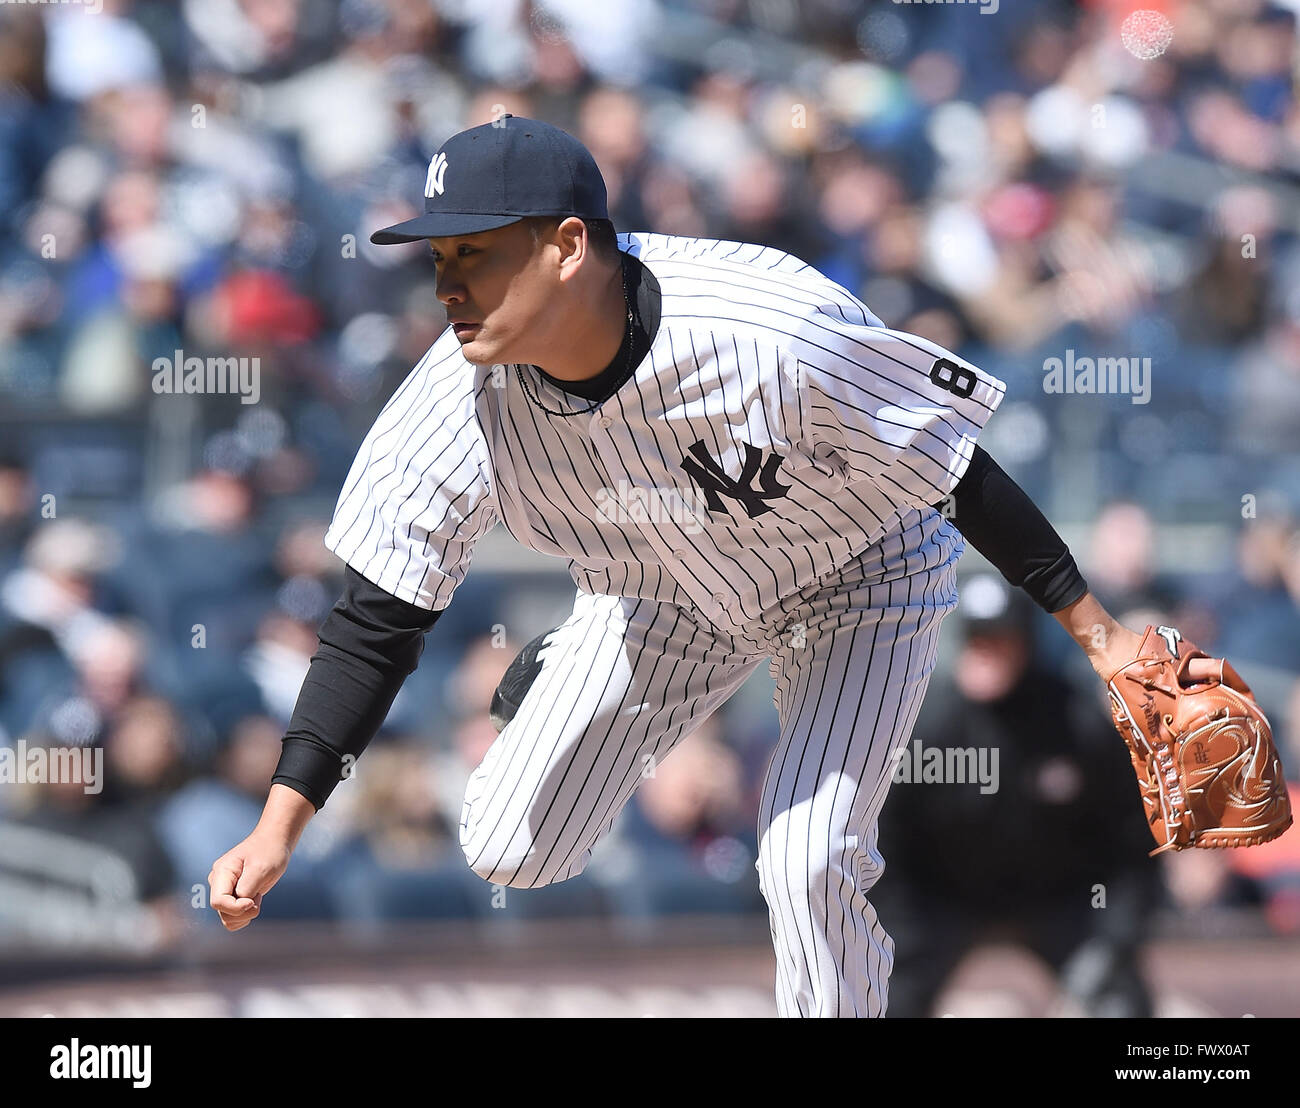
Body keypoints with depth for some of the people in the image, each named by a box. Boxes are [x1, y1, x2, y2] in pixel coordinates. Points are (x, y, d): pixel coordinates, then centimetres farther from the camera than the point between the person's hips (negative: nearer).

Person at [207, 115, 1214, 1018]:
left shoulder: (771, 336, -41)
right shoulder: (462, 400, -28)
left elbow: (958, 475, -27)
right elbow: (378, 618, -19)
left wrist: (1094, 628, -20)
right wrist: (282, 823, -26)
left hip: (861, 580, -4)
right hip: (667, 592, 4)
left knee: (808, 863, -19)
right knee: (508, 849, -2)